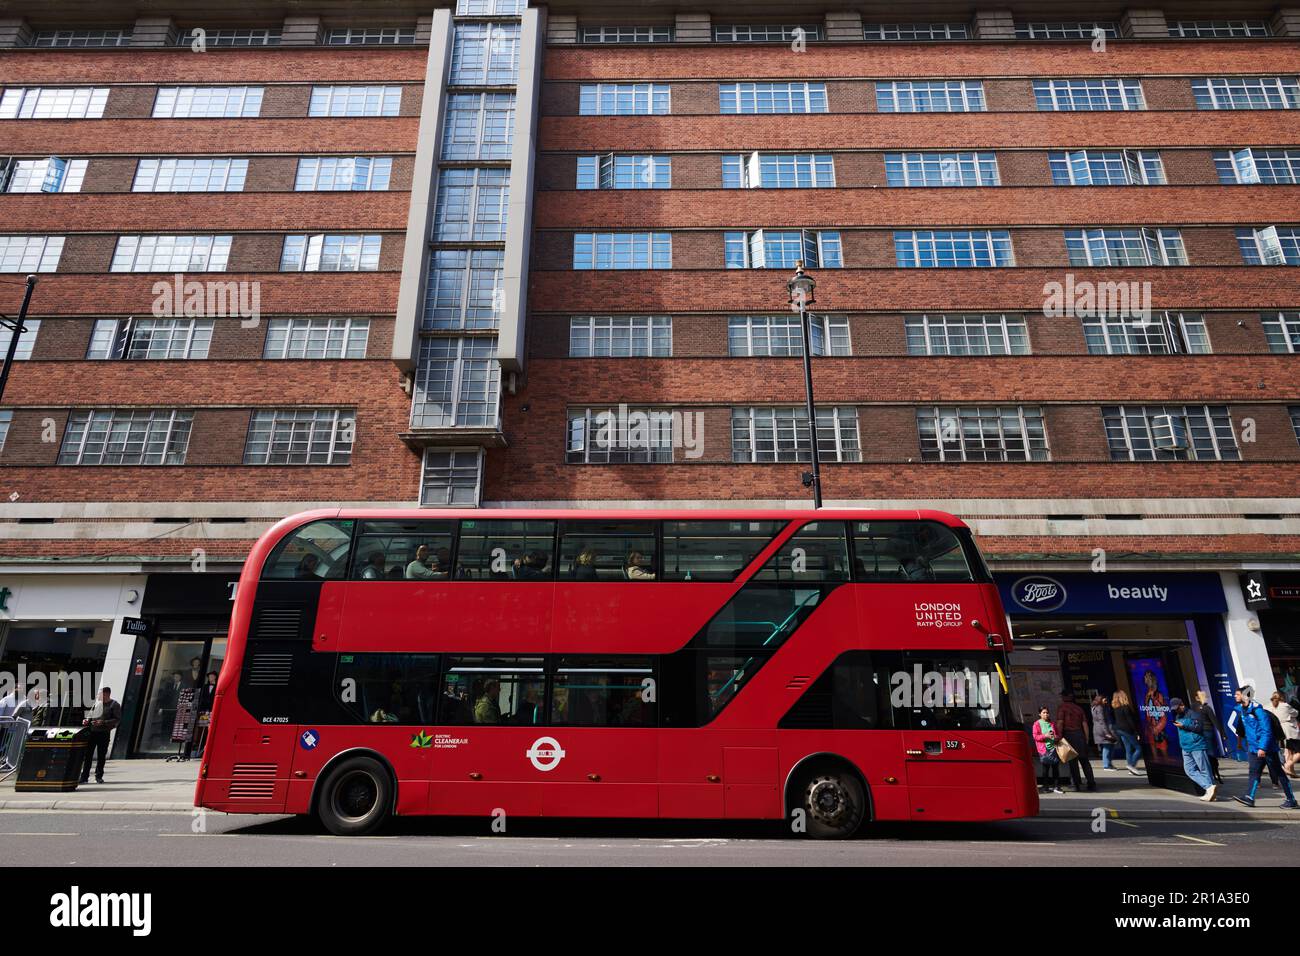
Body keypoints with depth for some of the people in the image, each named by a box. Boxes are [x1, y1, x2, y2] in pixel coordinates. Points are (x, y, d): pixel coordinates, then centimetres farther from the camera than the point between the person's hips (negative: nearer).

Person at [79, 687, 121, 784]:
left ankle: (99, 776, 16)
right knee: (88, 754, 0)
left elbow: (117, 720, -9)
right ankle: (84, 777, 7)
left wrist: (103, 722, -19)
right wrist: (87, 720, -1)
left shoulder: (114, 705, -2)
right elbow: (90, 715, 21)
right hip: (92, 732, 4)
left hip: (104, 733, -4)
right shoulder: (96, 703, 13)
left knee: (102, 755, 4)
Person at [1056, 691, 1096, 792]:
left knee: (1073, 761, 2)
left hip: (1069, 735, -5)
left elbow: (1060, 723, -12)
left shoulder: (1062, 708, -2)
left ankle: (1077, 785, 4)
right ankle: (1092, 785, 10)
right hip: (1080, 735, 5)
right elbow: (1085, 724, 10)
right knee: (1085, 761, 11)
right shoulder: (1079, 708, 13)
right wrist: (1086, 739, 14)